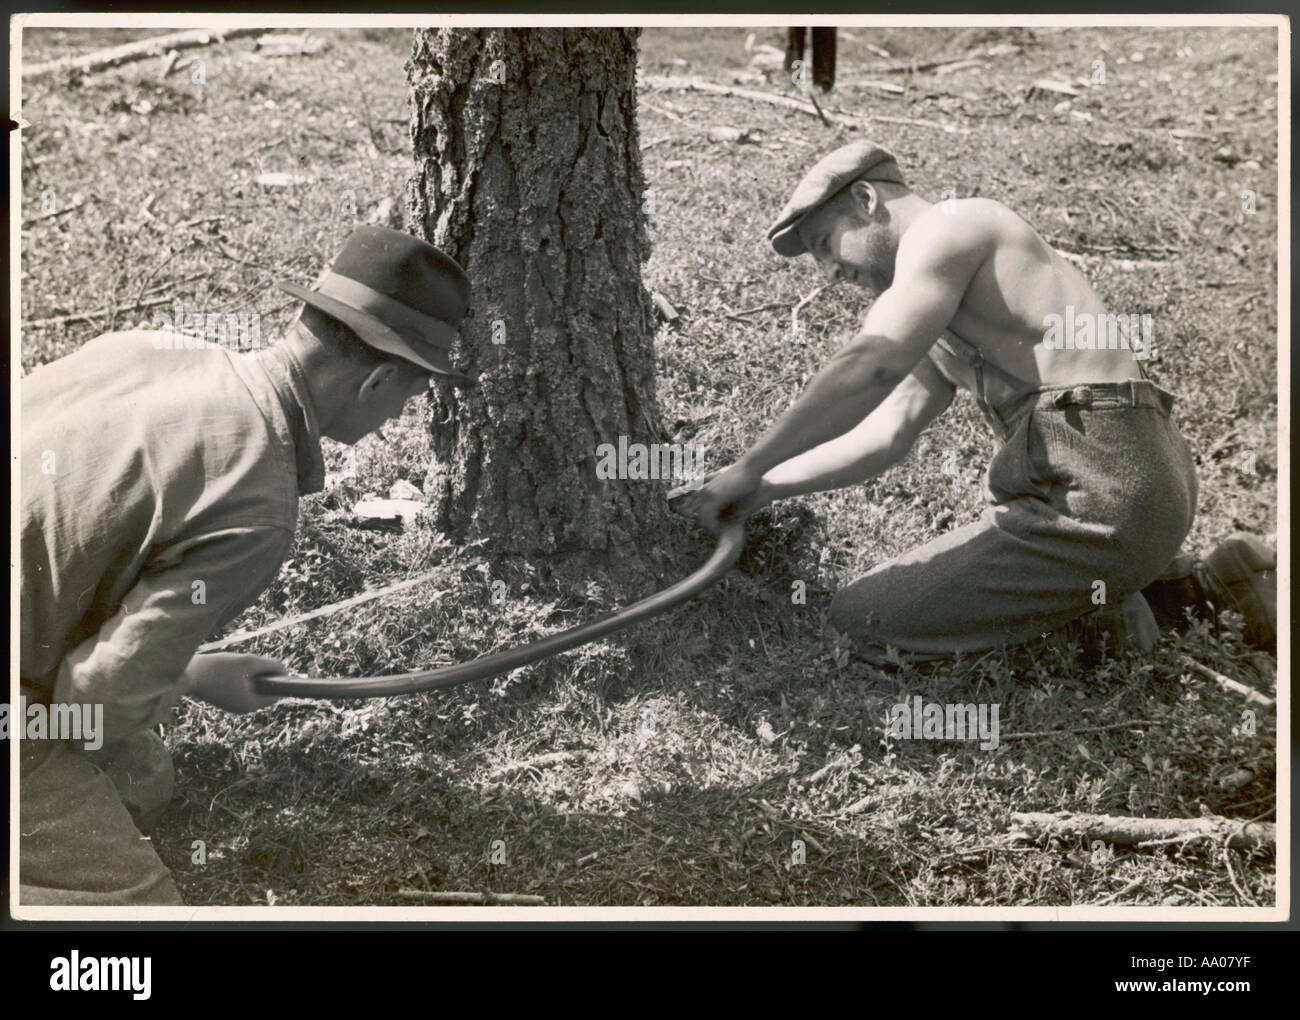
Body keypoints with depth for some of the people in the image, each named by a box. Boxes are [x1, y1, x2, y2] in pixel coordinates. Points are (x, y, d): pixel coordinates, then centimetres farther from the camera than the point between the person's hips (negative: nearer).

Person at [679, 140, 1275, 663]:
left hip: (1095, 490, -10)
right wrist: (760, 491, 13)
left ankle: (1094, 605, -3)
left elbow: (871, 366, -15)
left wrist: (751, 468, -11)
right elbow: (884, 436, 21)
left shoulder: (947, 224, -2)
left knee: (859, 624, -7)